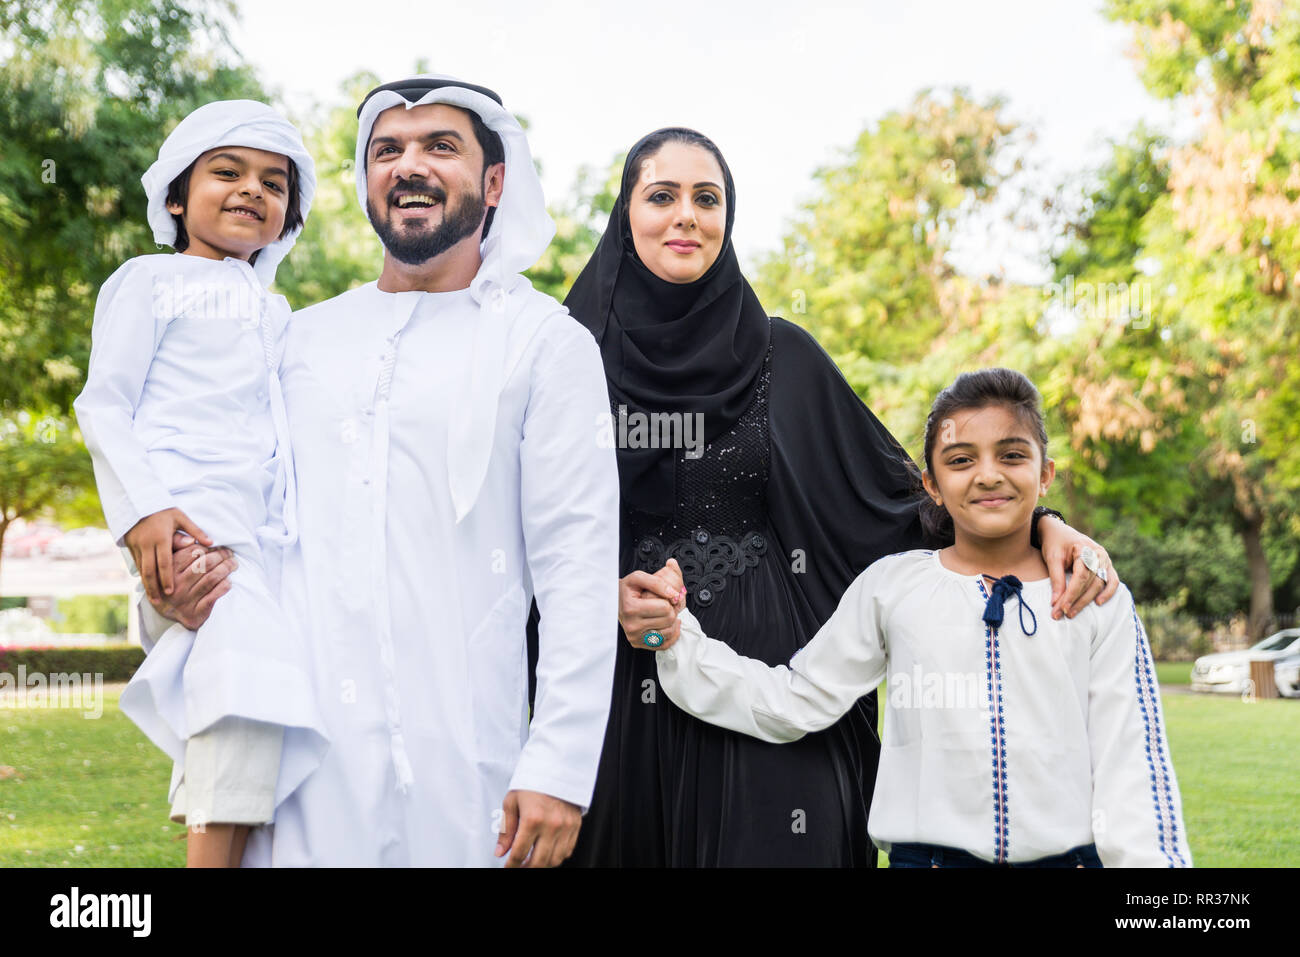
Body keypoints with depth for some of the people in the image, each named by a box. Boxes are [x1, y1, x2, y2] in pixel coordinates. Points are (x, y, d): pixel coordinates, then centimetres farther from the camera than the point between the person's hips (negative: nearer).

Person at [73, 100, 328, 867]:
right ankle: (216, 849, -29)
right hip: (185, 526, -6)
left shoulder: (277, 314, 29)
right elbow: (103, 404, 1)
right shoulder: (151, 280, 11)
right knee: (250, 668, -27)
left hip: (259, 538, 7)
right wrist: (141, 510, -15)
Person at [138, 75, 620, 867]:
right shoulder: (304, 337, 15)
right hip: (294, 736, 4)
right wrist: (173, 591, 2)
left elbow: (577, 567, -5)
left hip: (458, 756, -3)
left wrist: (559, 766, -12)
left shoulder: (546, 343, 1)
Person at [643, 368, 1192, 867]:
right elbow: (793, 703, 6)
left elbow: (1130, 762, 3)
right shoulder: (891, 587, 5)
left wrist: (1150, 859, -6)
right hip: (926, 853, 0)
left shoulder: (1098, 601, 4)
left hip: (1069, 854, 0)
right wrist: (676, 641, -2)